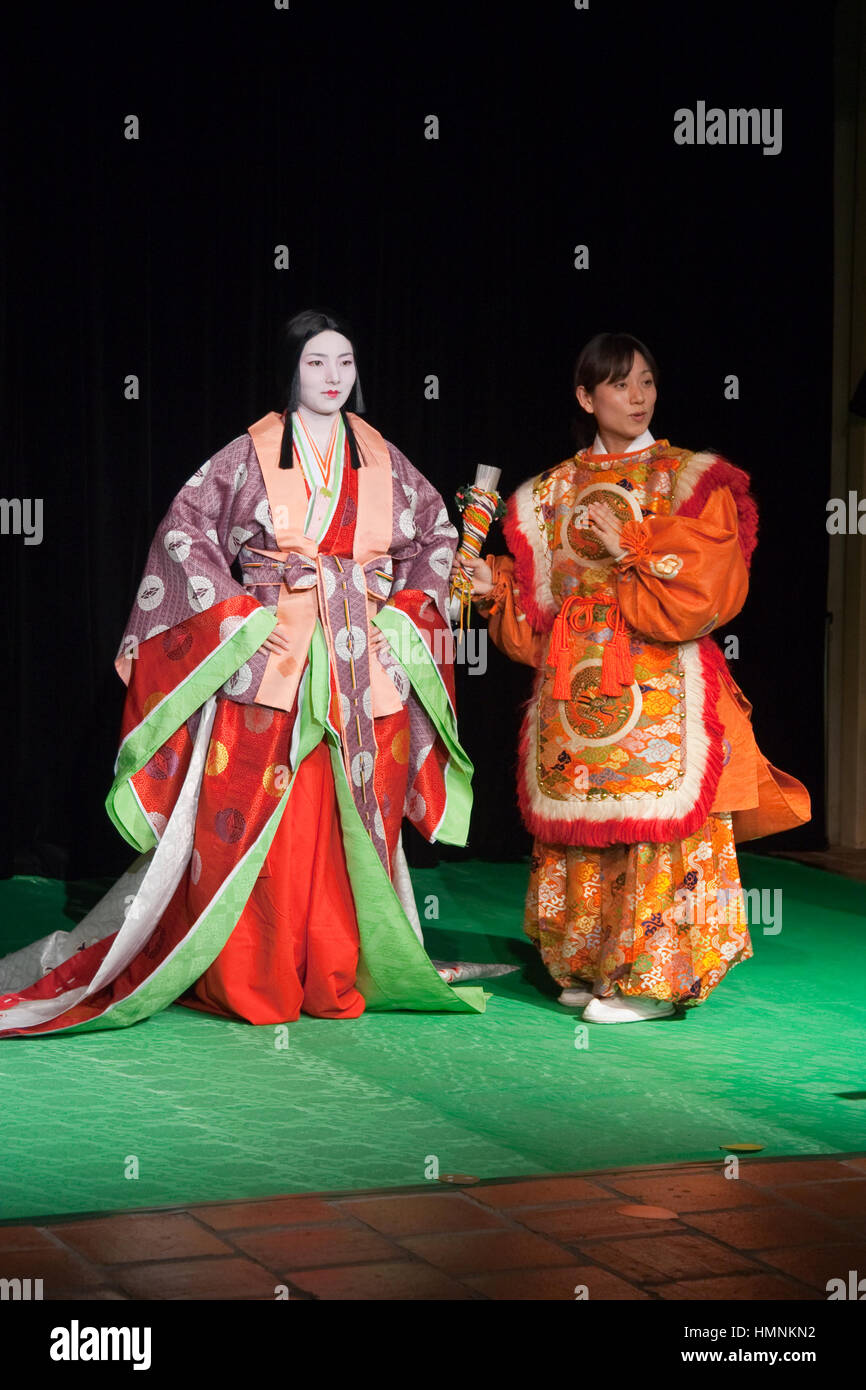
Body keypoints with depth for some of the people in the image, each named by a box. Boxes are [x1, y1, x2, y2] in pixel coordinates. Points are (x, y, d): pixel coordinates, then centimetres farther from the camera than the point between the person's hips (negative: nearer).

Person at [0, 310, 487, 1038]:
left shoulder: (381, 460, 12)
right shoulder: (251, 456, 1)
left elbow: (438, 535, 19)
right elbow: (184, 530, -2)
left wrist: (407, 612, 6)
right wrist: (236, 615, -10)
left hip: (365, 668, 3)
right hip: (268, 660, -3)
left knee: (355, 824, 4)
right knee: (253, 822, -5)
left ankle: (341, 980, 12)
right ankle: (249, 984, 3)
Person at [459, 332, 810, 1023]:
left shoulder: (691, 480, 3)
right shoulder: (551, 493, 13)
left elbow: (698, 594, -7)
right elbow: (536, 607, 13)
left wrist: (628, 549, -11)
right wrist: (492, 585, -3)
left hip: (661, 690, -3)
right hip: (575, 689, 4)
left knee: (655, 820, -8)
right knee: (579, 826, 4)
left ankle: (649, 978, -1)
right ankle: (587, 967, 14)